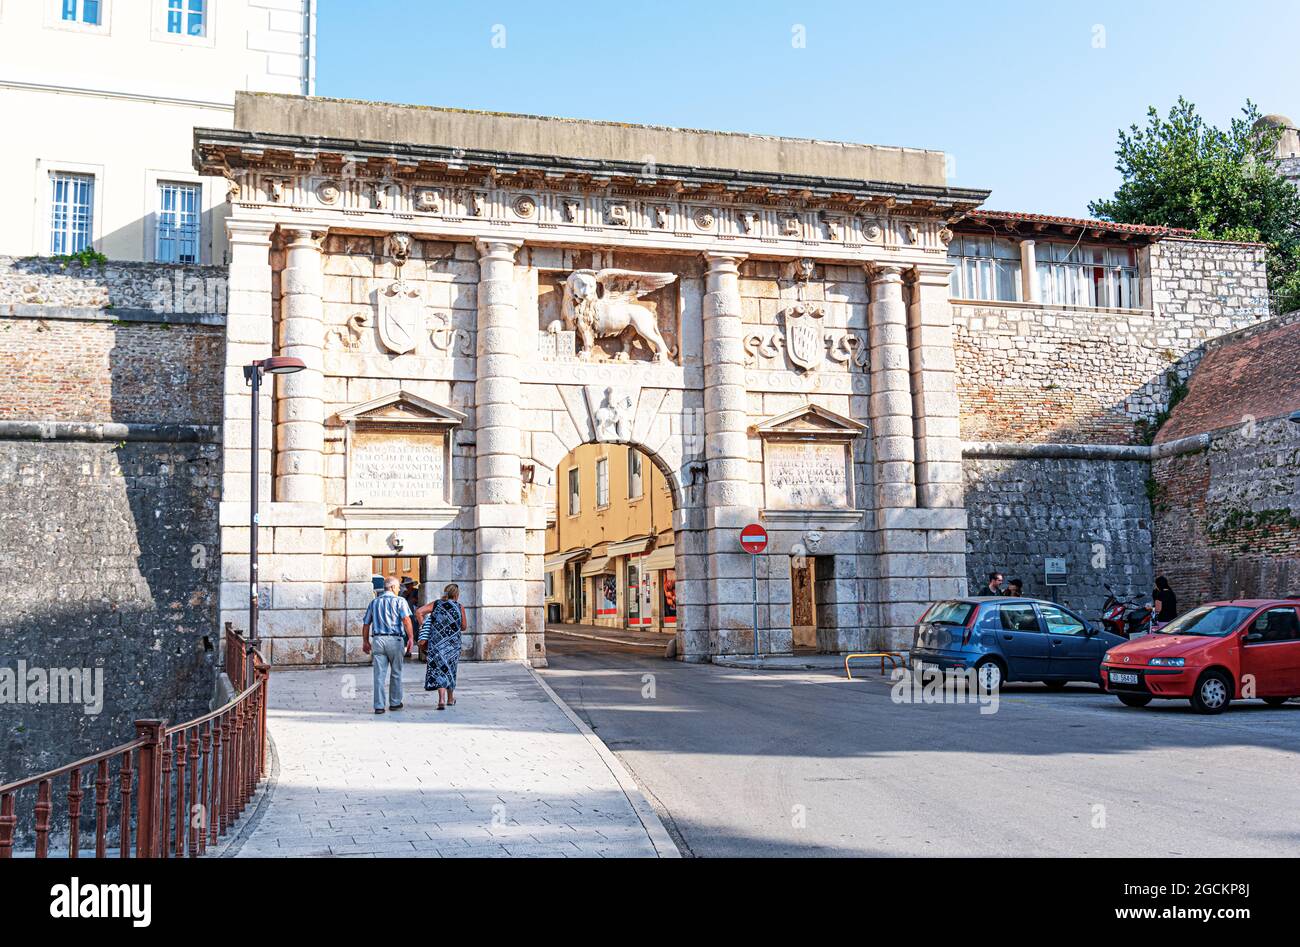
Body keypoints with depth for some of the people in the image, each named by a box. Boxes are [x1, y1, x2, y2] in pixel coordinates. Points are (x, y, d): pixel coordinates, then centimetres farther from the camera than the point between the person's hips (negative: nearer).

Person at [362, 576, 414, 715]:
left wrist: (365, 641, 24)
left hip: (377, 640, 3)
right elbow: (406, 619, -12)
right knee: (395, 673, 11)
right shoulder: (399, 601, 2)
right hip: (395, 640, -3)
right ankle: (395, 703, 18)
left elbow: (366, 624, 17)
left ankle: (379, 706, -3)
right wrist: (411, 638, -14)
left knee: (380, 674, 1)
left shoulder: (374, 602, 17)